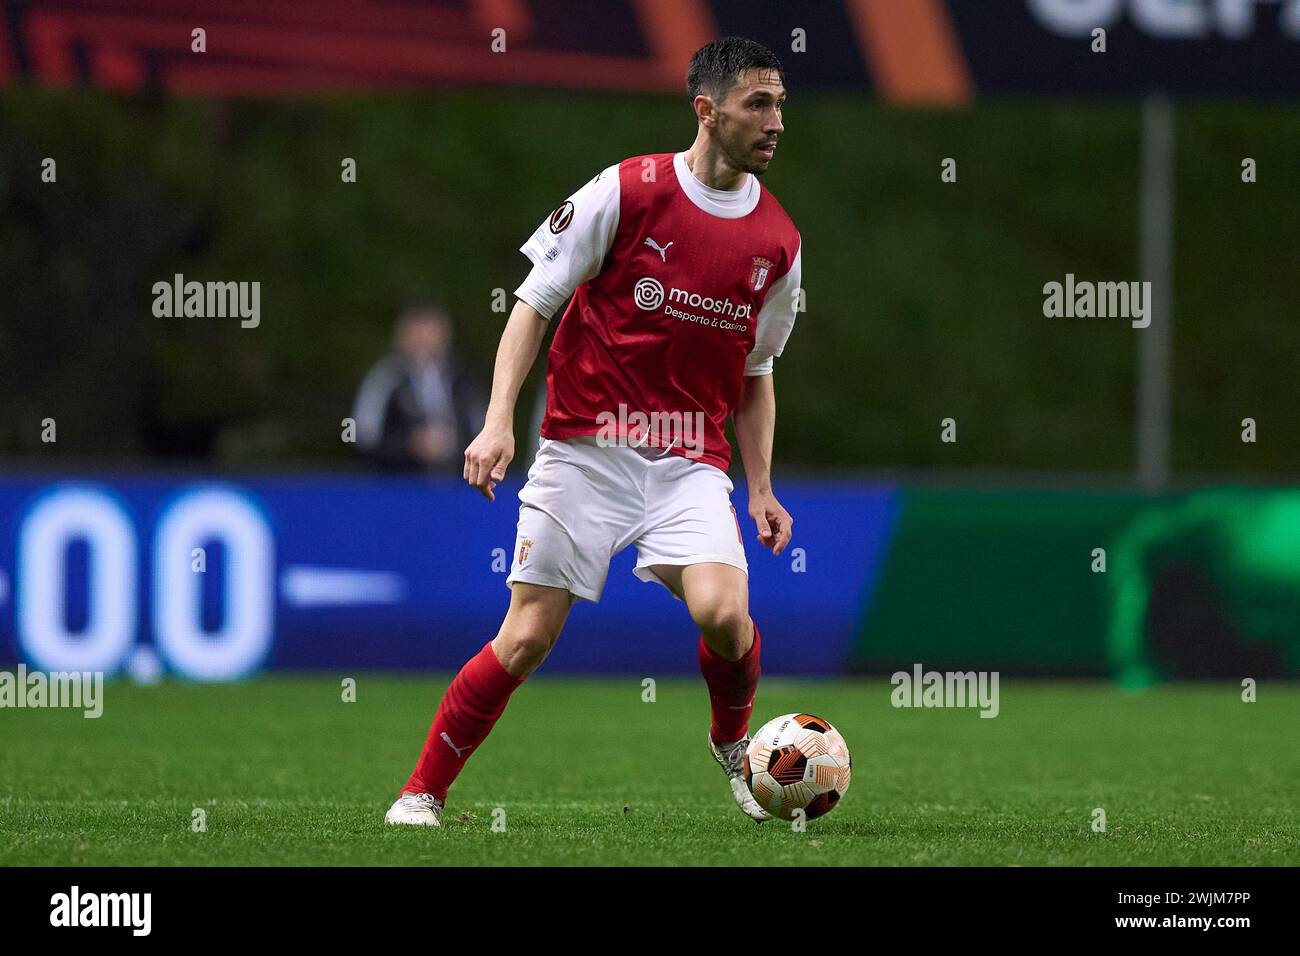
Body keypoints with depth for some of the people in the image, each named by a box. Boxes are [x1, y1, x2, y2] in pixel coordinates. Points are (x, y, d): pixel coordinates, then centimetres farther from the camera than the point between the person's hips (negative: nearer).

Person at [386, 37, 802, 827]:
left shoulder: (777, 241, 7)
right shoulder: (627, 192, -7)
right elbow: (535, 302, -3)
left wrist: (761, 488, 12)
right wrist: (499, 420, -13)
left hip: (691, 464, 3)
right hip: (584, 451, -3)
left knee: (723, 613, -21)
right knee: (526, 641, -6)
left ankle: (734, 743, 9)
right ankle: (423, 791, 10)